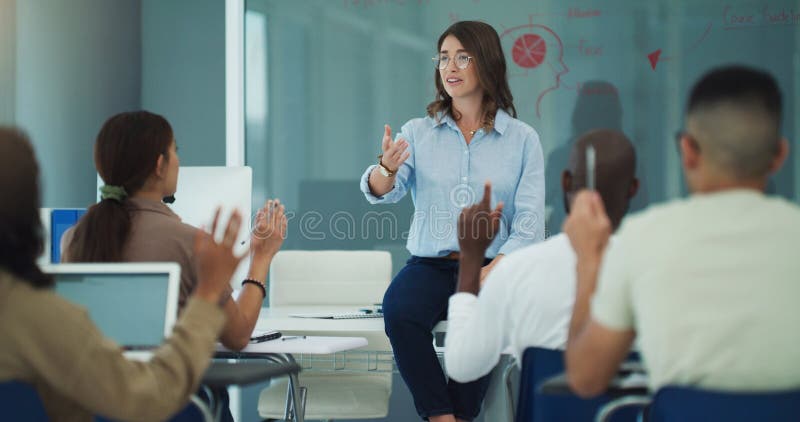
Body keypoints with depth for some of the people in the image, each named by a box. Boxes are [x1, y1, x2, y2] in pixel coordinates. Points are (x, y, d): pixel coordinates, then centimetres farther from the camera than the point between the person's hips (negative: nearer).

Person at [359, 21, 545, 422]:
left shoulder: (522, 139, 5)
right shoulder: (418, 133, 10)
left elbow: (529, 225, -2)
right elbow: (381, 192, -6)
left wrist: (489, 275, -18)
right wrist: (386, 167, -31)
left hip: (493, 267, -1)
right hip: (430, 264, 2)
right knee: (399, 308, -32)